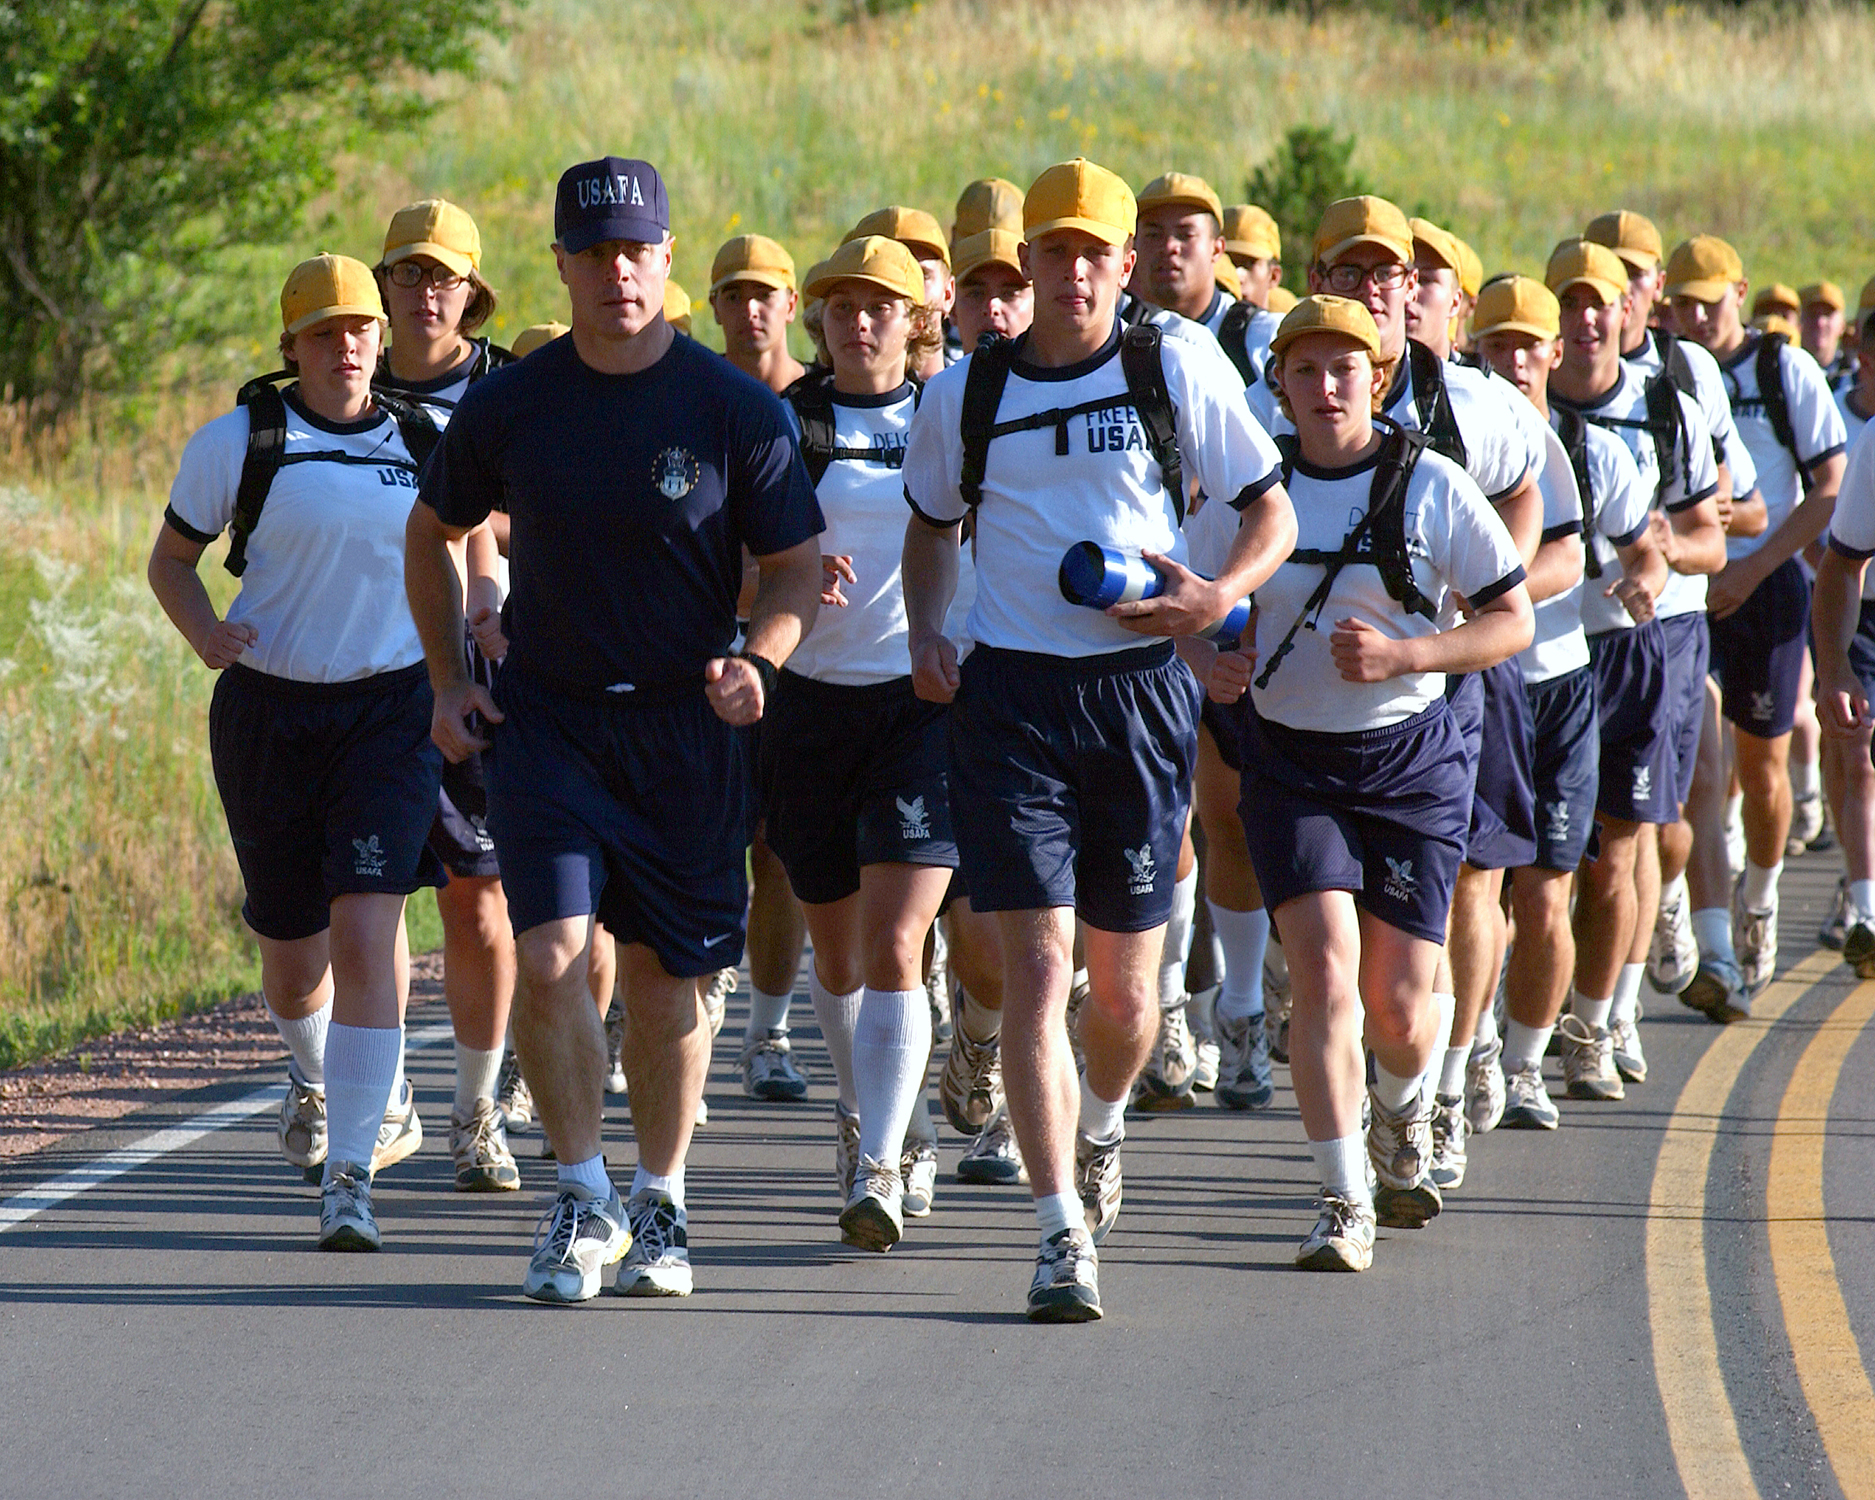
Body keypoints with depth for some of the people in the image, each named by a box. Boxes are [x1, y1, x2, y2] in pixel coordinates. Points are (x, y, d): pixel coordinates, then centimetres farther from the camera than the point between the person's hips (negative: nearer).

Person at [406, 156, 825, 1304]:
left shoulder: (738, 411, -7)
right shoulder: (508, 408, -2)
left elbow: (800, 571, 0)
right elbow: (433, 534, 15)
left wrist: (756, 662, -19)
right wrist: (449, 681, 7)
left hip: (688, 724, 0)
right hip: (547, 717, 0)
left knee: (667, 974, 7)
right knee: (551, 959, -14)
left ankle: (660, 1203, 25)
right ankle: (584, 1197, 2)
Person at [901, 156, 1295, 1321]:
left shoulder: (1177, 369, 1)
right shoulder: (966, 395, 6)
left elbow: (1273, 514, 5)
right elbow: (933, 523, 23)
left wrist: (1218, 594, -14)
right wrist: (926, 632, 6)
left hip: (1141, 690, 0)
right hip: (1013, 693, 0)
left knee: (1126, 984, 9)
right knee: (1037, 965, -12)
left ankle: (1101, 1127, 43)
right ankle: (1062, 1233, -12)